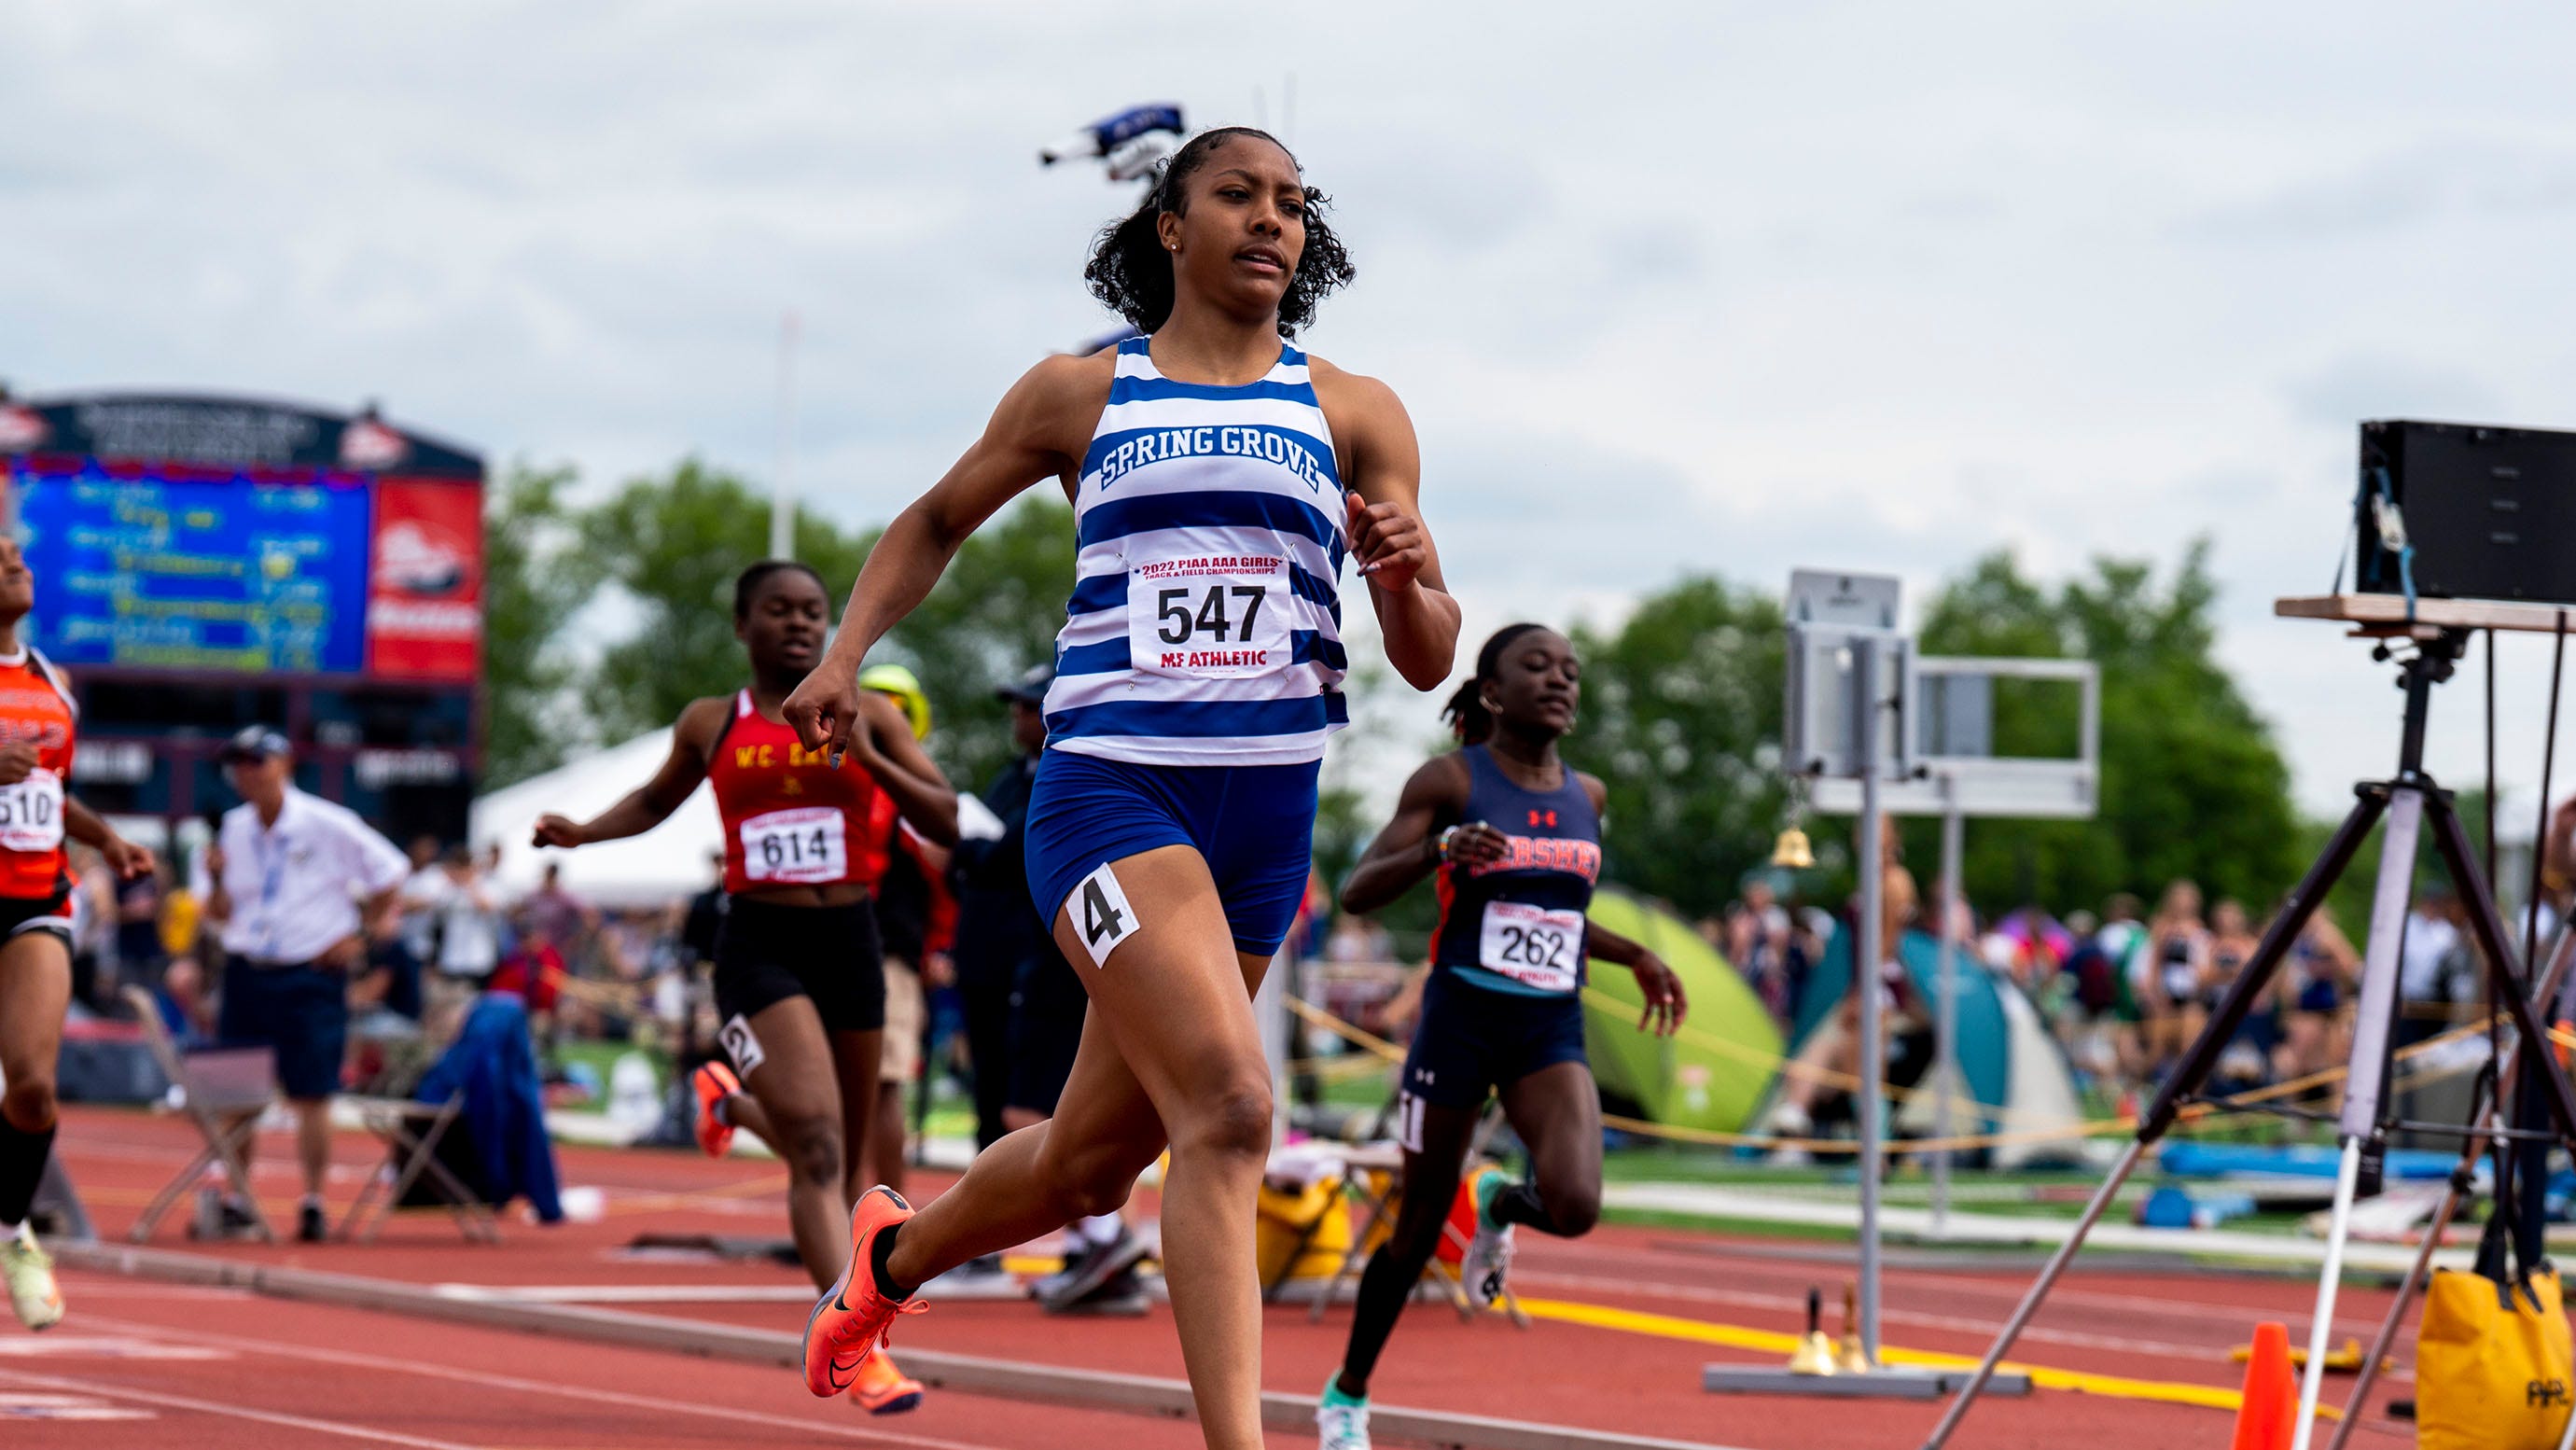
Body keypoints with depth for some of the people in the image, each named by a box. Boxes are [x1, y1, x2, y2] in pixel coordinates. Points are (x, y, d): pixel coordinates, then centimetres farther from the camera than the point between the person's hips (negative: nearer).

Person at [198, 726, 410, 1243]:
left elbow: (389, 874, 2)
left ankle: (313, 1204, 3)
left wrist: (361, 934, -3)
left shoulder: (328, 825, -6)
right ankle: (233, 1201, 12)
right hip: (246, 972, 4)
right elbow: (221, 914, 13)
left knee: (311, 1096, -5)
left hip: (311, 974, -4)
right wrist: (217, 877, -7)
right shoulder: (234, 829, 8)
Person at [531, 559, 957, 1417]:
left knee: (842, 1158, 15)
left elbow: (945, 824, -1)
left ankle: (732, 1102, 48)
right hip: (758, 947, -3)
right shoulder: (710, 726, 7)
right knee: (819, 1151, -19)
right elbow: (657, 801, 26)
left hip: (848, 942, 3)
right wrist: (580, 832, 8)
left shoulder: (868, 717, 5)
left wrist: (869, 759, -15)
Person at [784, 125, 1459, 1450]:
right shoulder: (1080, 396, 8)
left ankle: (894, 1256, 42)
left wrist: (1406, 578, -15)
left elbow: (1427, 661, 7)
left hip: (1266, 809, 4)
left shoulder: (1353, 415, 9)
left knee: (1090, 1163, 13)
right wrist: (844, 655, 9)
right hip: (1109, 785, -3)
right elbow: (935, 521, 23)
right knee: (1226, 1104, -24)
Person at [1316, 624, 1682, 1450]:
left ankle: (1502, 1204, 17)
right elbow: (1357, 894, -9)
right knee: (1422, 1221, 5)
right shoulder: (1451, 782, -4)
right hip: (1461, 1019, -3)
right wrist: (1442, 847, -24)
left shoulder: (1587, 796, 11)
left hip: (1551, 1033, 3)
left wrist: (1635, 958, 17)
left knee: (1575, 1206, -21)